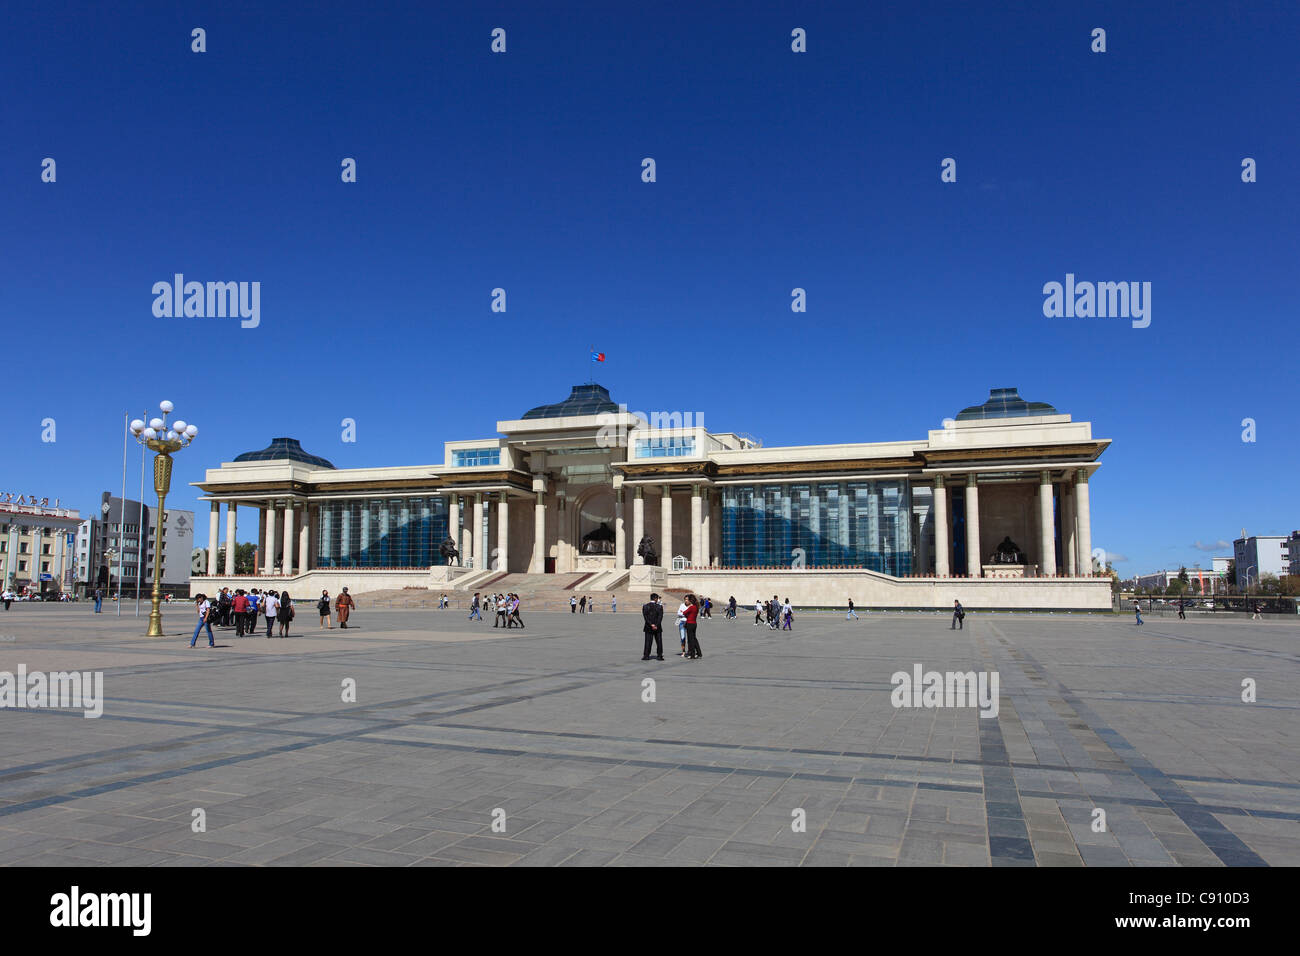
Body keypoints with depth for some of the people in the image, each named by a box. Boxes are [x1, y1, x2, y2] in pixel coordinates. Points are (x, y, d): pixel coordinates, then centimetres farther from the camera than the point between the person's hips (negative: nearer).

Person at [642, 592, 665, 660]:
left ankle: (646, 655, 1)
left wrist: (651, 624, -12)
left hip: (648, 627, 1)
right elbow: (660, 617, -10)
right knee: (659, 642, 8)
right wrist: (656, 625, -13)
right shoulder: (659, 606, -3)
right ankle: (659, 656, 7)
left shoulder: (645, 606, -1)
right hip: (658, 628, -1)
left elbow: (645, 617, -8)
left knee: (648, 642, 4)